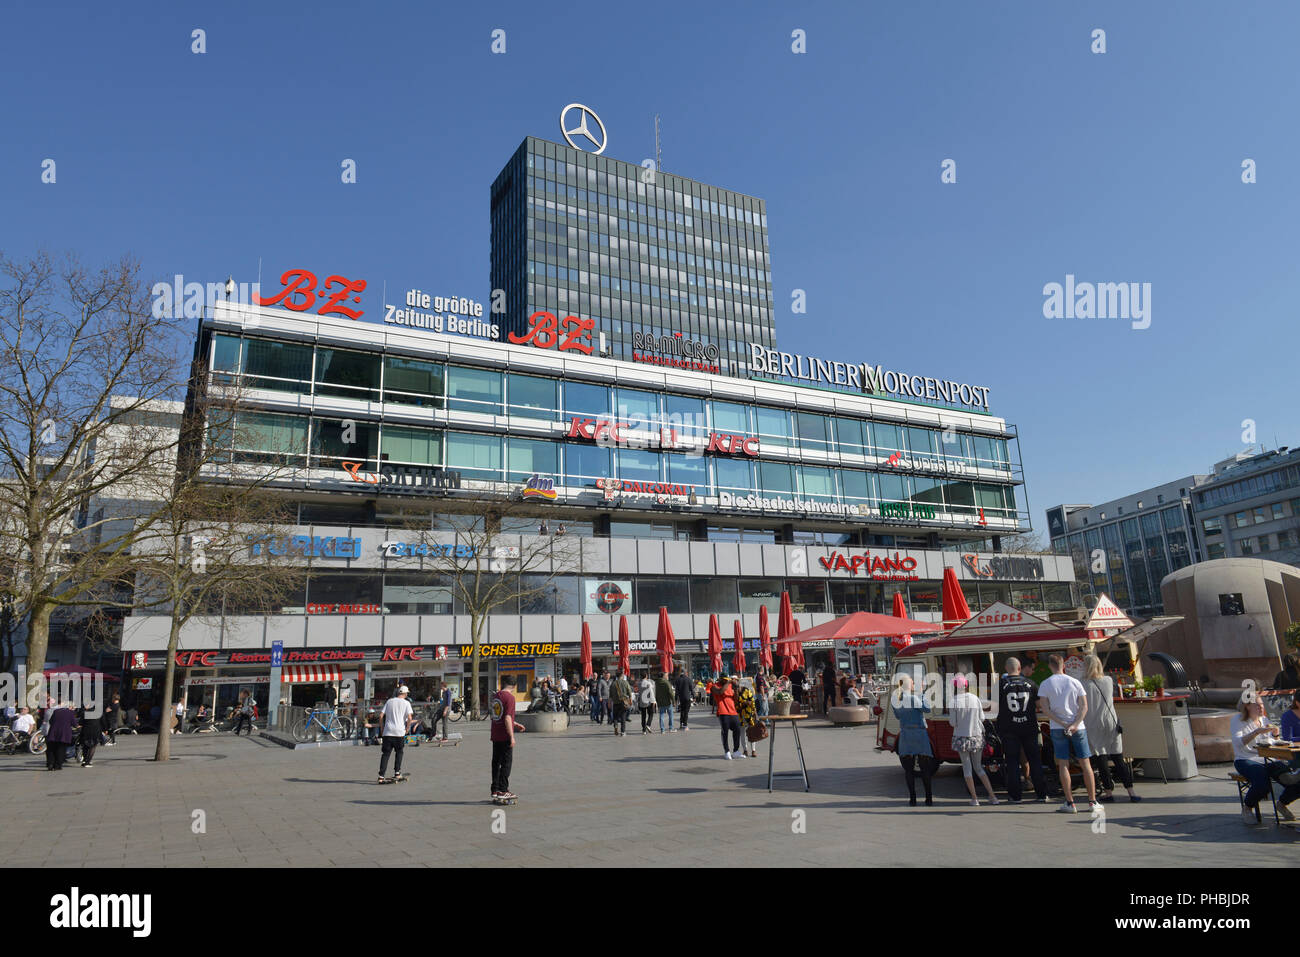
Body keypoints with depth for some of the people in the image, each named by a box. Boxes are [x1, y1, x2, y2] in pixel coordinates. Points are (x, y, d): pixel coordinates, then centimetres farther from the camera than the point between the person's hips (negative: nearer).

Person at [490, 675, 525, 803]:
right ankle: (503, 791, 2)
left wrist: (515, 724, 29)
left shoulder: (495, 696, 11)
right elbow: (507, 718, -20)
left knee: (496, 763, 13)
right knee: (506, 763, 1)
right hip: (505, 737, -7)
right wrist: (512, 736, -18)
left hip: (495, 736, 7)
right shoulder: (509, 697, -14)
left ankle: (495, 790, 18)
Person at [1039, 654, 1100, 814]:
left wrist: (1063, 724, -9)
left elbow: (1044, 707, -9)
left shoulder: (1045, 685, -2)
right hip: (1078, 727, 1)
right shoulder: (1075, 682, 2)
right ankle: (1092, 801, 12)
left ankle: (1069, 803, 3)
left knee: (1063, 764, 3)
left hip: (1057, 728, -1)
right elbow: (1084, 707, -5)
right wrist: (1075, 725, -11)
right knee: (1085, 763, 9)